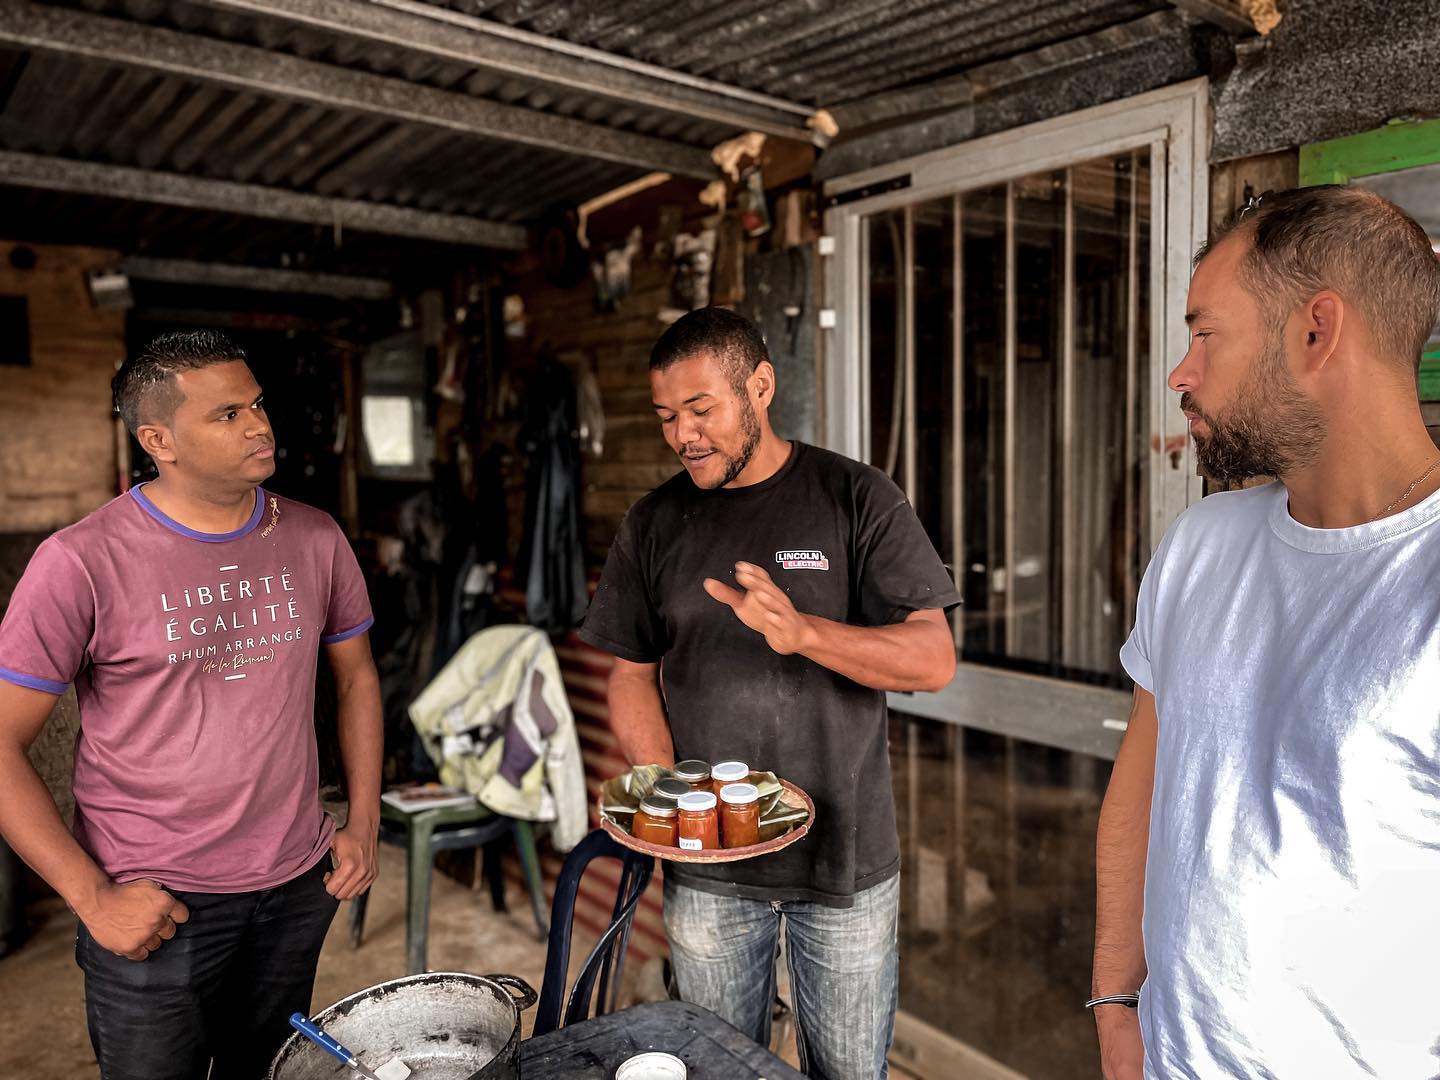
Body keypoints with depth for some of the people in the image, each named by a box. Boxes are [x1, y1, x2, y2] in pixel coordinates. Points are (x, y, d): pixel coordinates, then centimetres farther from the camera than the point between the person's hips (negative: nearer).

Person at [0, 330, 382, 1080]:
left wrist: (363, 826, 4)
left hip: (299, 887, 4)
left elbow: (355, 678, 9)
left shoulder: (314, 539, -2)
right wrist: (91, 897, -12)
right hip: (155, 908, -4)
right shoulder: (83, 561, -14)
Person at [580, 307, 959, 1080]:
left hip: (846, 858, -2)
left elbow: (934, 659, -11)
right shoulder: (654, 524, 4)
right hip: (706, 867, 2)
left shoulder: (856, 499, -6)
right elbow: (632, 675, 6)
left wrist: (801, 631, -28)